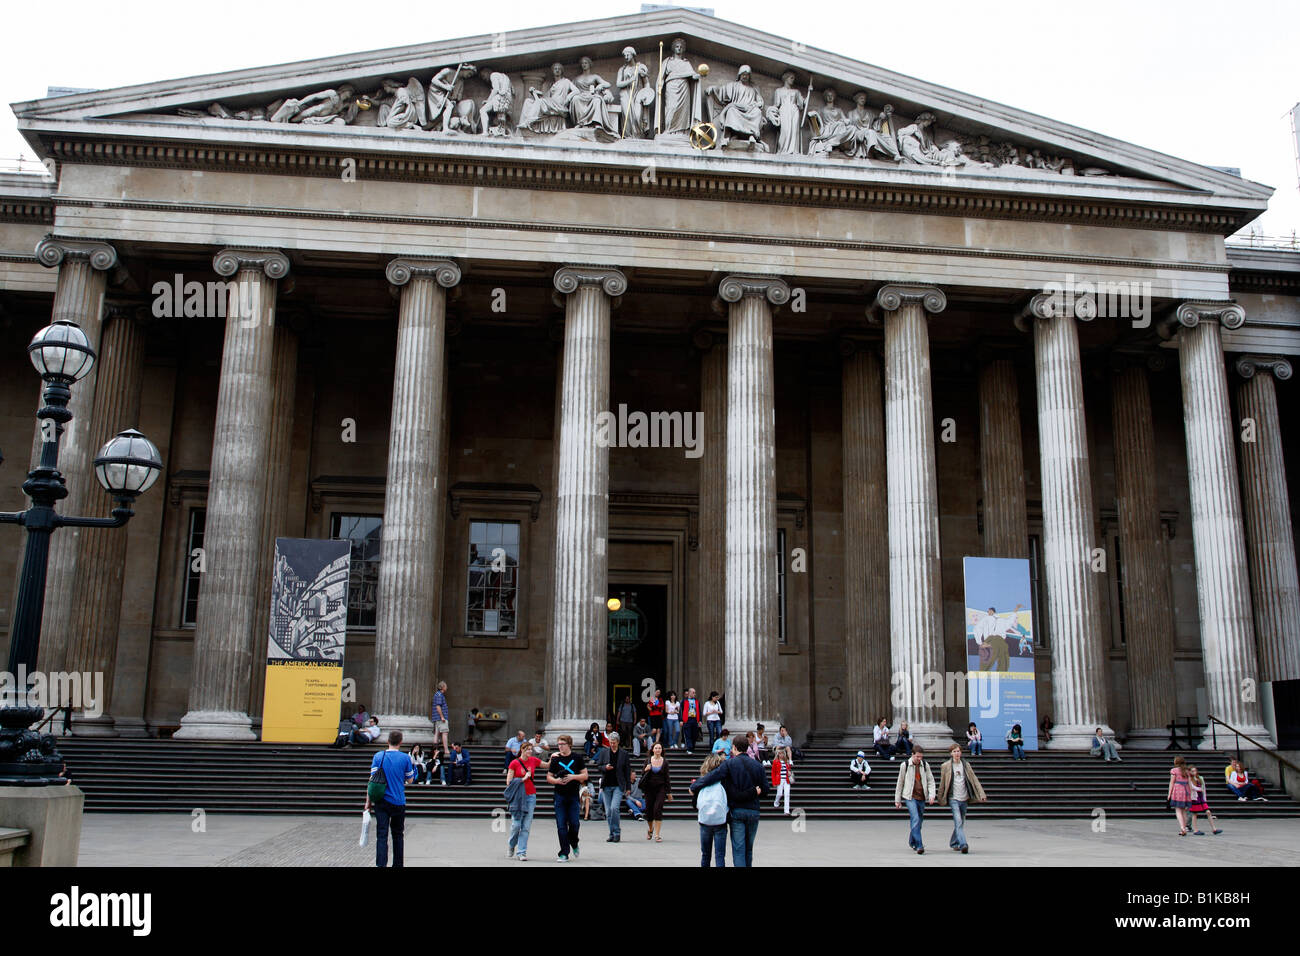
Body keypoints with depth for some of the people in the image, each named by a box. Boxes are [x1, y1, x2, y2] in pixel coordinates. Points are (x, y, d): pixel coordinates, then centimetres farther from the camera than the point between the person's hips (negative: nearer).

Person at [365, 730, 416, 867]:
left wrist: (368, 801, 2)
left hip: (382, 801, 0)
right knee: (398, 835, 15)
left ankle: (381, 864, -14)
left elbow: (372, 780, -3)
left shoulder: (378, 756, -2)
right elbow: (410, 779, 4)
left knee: (382, 835, -2)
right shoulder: (405, 758, -5)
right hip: (399, 802, 0)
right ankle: (398, 864, 22)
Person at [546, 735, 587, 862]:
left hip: (573, 795, -1)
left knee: (574, 823, -4)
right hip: (560, 795, 1)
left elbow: (585, 775, 5)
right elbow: (549, 777, 8)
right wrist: (556, 781, -13)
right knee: (561, 825, -2)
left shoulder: (577, 757, 3)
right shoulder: (555, 759, 5)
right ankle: (564, 853, 6)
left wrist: (573, 777, -12)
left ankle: (574, 844, 27)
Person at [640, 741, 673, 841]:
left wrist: (669, 792, 7)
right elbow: (642, 773, 7)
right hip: (649, 788, 1)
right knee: (649, 810, 9)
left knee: (657, 809, -13)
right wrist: (646, 770, -16)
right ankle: (650, 829, 37)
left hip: (661, 788, -1)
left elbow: (667, 777, 6)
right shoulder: (648, 760, 2)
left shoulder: (665, 761, 2)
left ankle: (657, 835, -10)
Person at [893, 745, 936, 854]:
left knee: (919, 821, 11)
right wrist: (897, 800, 8)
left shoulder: (925, 765, 5)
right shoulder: (905, 765, -1)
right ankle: (919, 845, -19)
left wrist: (931, 795, -6)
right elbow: (900, 783, 6)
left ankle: (912, 843, 30)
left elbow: (930, 781, 10)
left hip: (922, 798, 4)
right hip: (910, 797, -4)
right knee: (915, 819, -18)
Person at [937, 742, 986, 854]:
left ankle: (954, 843, 28)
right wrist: (940, 799, 9)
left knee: (960, 822, 12)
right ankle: (963, 844, -22)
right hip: (953, 798, -4)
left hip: (964, 798, 4)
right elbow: (942, 783, 6)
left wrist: (981, 793, -4)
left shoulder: (966, 765, 7)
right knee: (958, 821, -17)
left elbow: (974, 779, 6)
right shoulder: (946, 766, -1)